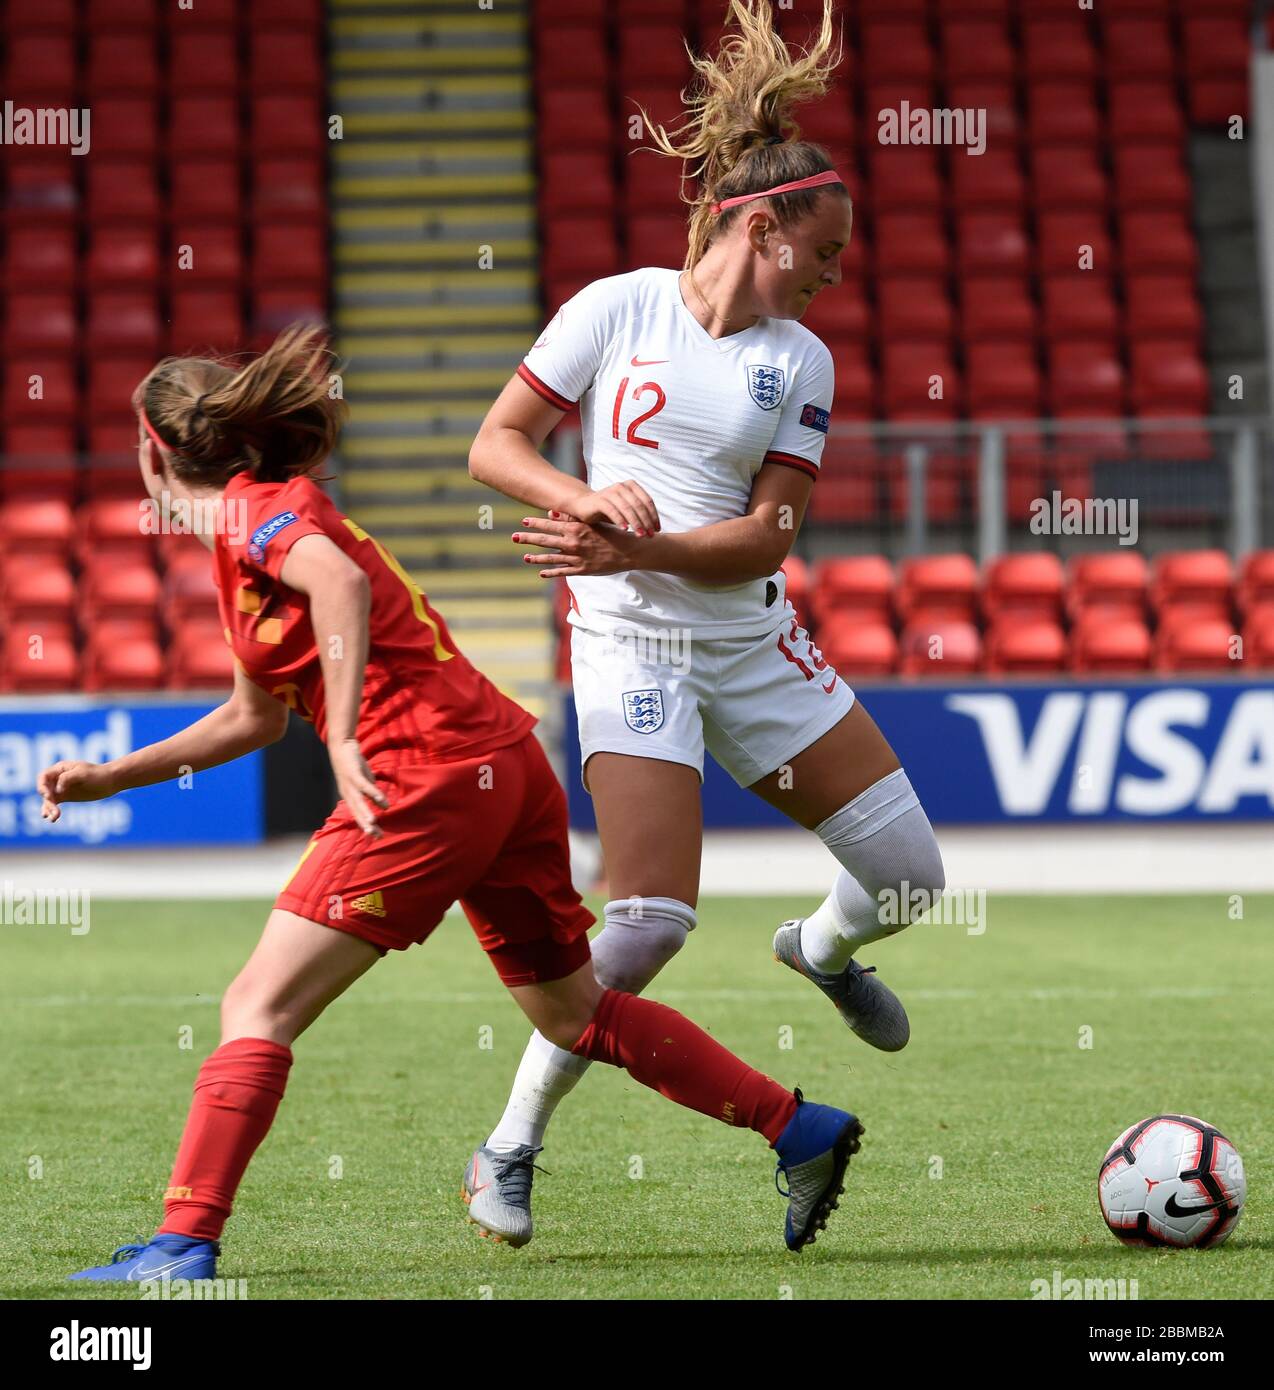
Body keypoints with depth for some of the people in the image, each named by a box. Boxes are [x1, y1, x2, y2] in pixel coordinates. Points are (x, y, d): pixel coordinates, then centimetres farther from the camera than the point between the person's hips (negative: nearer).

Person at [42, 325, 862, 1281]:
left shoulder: (253, 511, -6)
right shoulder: (266, 515, 23)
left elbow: (339, 581, -30)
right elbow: (254, 718, 30)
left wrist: (345, 737, -35)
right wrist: (111, 777, 29)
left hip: (429, 775, -10)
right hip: (507, 768, 10)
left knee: (260, 1008, -9)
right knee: (577, 1014, 20)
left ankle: (185, 1243, -15)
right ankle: (804, 1130, 24)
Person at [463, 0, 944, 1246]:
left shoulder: (799, 361, 3)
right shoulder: (616, 308, -5)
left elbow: (766, 536, -4)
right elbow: (493, 446, -3)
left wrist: (640, 550, -20)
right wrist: (585, 498, -21)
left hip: (753, 640, 5)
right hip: (629, 643, -5)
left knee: (908, 871, 2)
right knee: (649, 921, -19)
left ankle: (823, 950, 40)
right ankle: (510, 1148, -2)